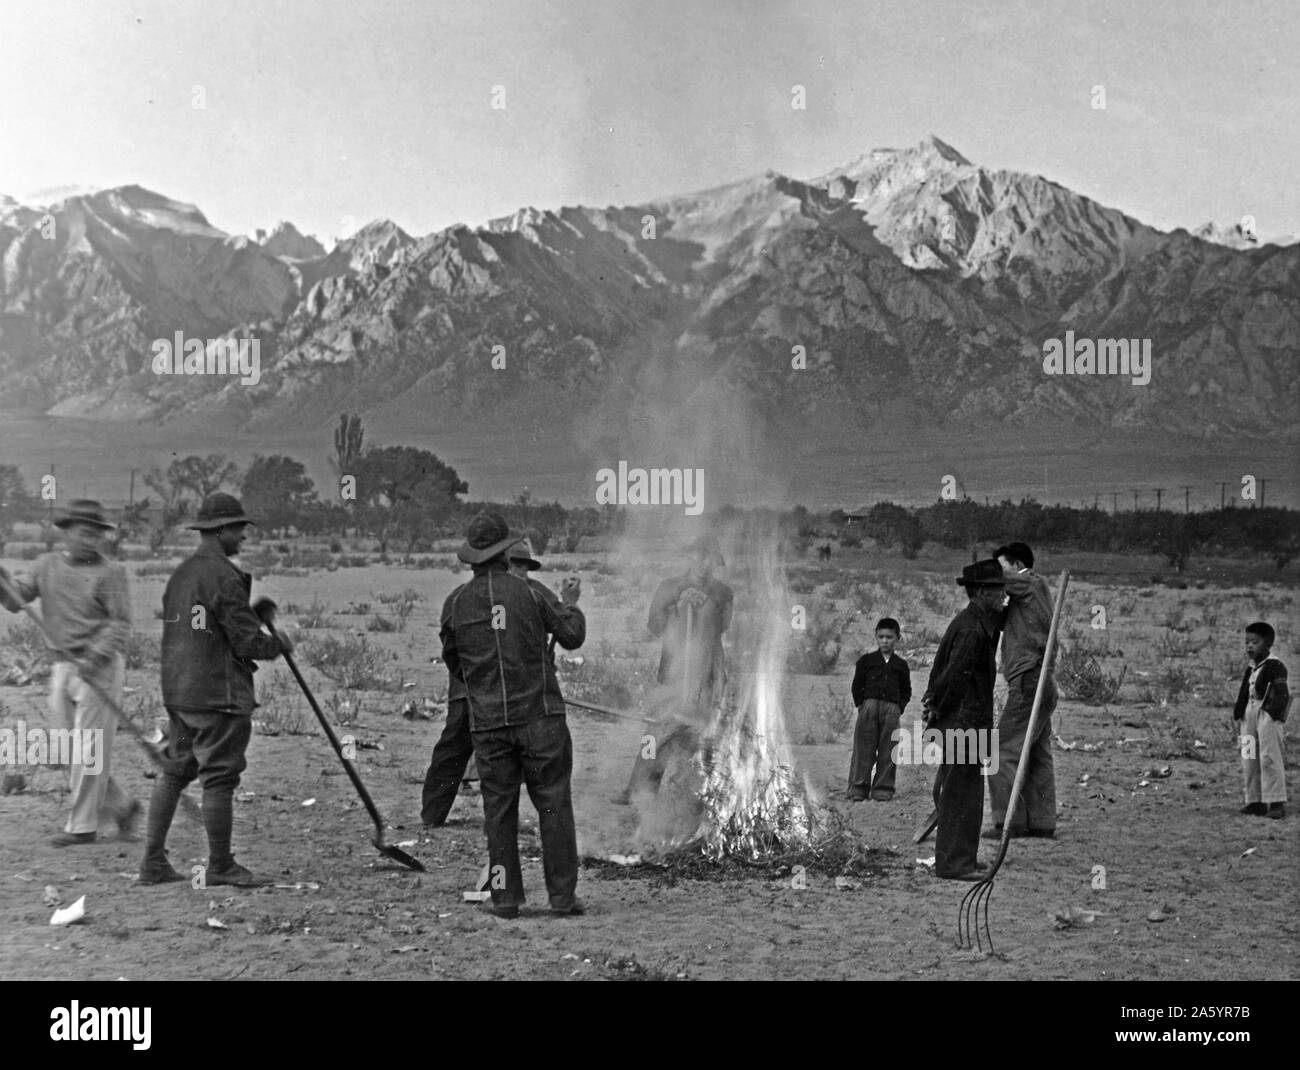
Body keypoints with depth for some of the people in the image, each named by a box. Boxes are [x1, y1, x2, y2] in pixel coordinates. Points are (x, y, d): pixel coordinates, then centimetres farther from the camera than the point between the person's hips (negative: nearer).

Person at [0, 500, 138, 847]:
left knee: (89, 749, -5)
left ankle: (82, 825, 2)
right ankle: (120, 806, 23)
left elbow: (121, 623, -11)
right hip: (62, 668, 6)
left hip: (100, 668, -6)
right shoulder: (47, 565, 11)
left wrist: (96, 657, -24)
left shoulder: (110, 572, -5)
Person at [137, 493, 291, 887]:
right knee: (220, 778, 0)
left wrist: (255, 614, 20)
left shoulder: (180, 573, 12)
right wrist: (280, 643, 4)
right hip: (219, 694, -9)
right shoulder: (224, 577, -15)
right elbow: (248, 642, -16)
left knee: (174, 770, 14)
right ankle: (220, 867, 8)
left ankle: (153, 861, 16)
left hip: (177, 691, 9)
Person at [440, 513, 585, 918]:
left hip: (487, 721, 2)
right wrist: (570, 607, 25)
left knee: (499, 808, 8)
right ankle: (563, 895, 3)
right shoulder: (526, 592, -5)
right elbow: (572, 637, 4)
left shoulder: (455, 603, 1)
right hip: (539, 715, -2)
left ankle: (505, 898, 8)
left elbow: (452, 662, 13)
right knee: (553, 803, 3)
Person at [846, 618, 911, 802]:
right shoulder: (866, 660, 10)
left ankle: (883, 790, 5)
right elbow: (856, 686, 9)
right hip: (869, 705, -1)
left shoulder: (901, 665, 14)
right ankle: (857, 790, -1)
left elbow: (906, 690, 18)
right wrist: (861, 705, -1)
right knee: (863, 750, -3)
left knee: (887, 752, 0)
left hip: (892, 709, 1)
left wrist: (899, 708, 4)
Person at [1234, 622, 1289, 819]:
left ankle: (1277, 803, -8)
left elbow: (1281, 695, -14)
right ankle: (1255, 801, 16)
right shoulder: (1250, 669, 17)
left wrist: (1274, 714, -21)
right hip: (1250, 715, 9)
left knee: (1269, 758, -10)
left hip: (1268, 716, -9)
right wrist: (1239, 717, 17)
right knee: (1249, 760, 9)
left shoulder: (1275, 667, -8)